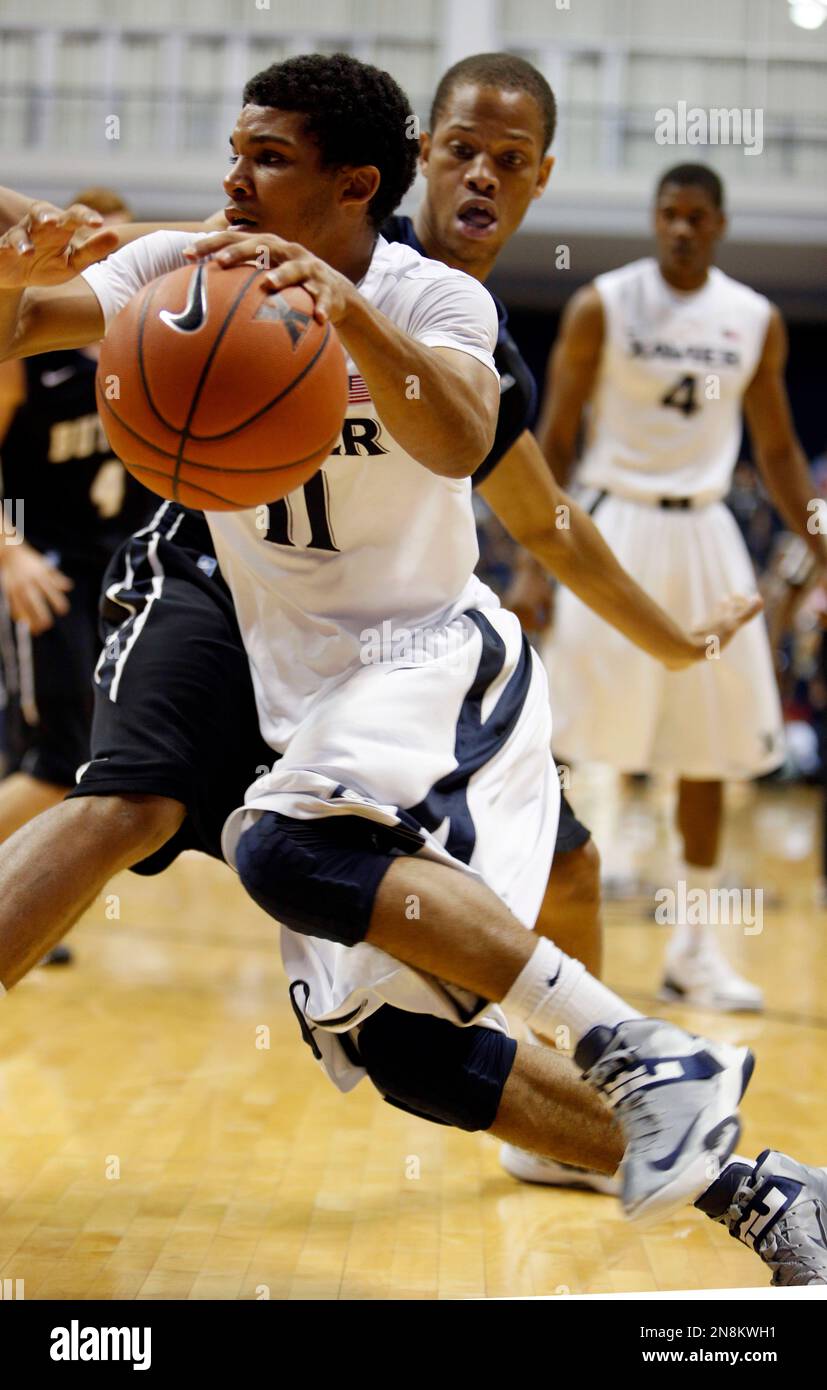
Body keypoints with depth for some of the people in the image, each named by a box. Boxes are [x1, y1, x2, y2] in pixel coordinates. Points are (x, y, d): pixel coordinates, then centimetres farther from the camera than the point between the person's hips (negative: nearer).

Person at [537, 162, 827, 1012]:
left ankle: (694, 949, 16)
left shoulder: (756, 322, 5)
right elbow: (555, 439, -2)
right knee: (563, 740, -7)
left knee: (711, 749, 5)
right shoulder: (601, 307, -5)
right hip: (617, 527, -4)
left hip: (705, 533, 4)